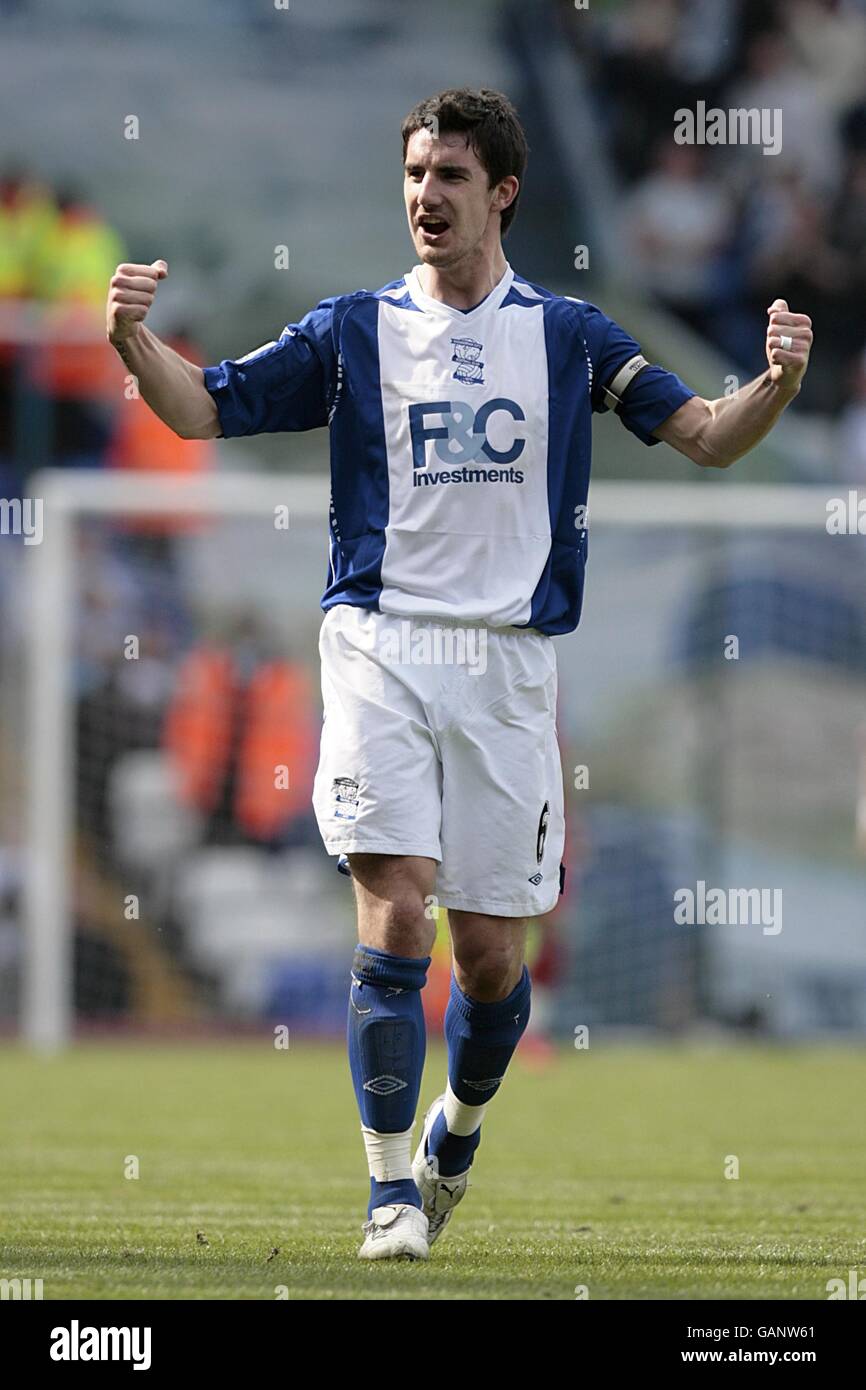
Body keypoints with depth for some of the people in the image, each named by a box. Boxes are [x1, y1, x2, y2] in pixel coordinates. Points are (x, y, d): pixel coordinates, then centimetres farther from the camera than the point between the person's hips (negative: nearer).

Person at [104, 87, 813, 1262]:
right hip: (380, 647, -1)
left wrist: (776, 384, -14)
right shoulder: (353, 330, 8)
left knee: (489, 947, 4)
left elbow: (706, 437, 6)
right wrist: (134, 339, -12)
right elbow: (203, 409, 7)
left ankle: (459, 1126, 34)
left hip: (508, 661, 1)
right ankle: (393, 1192, -9)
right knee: (396, 912, -14)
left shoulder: (567, 335, 8)